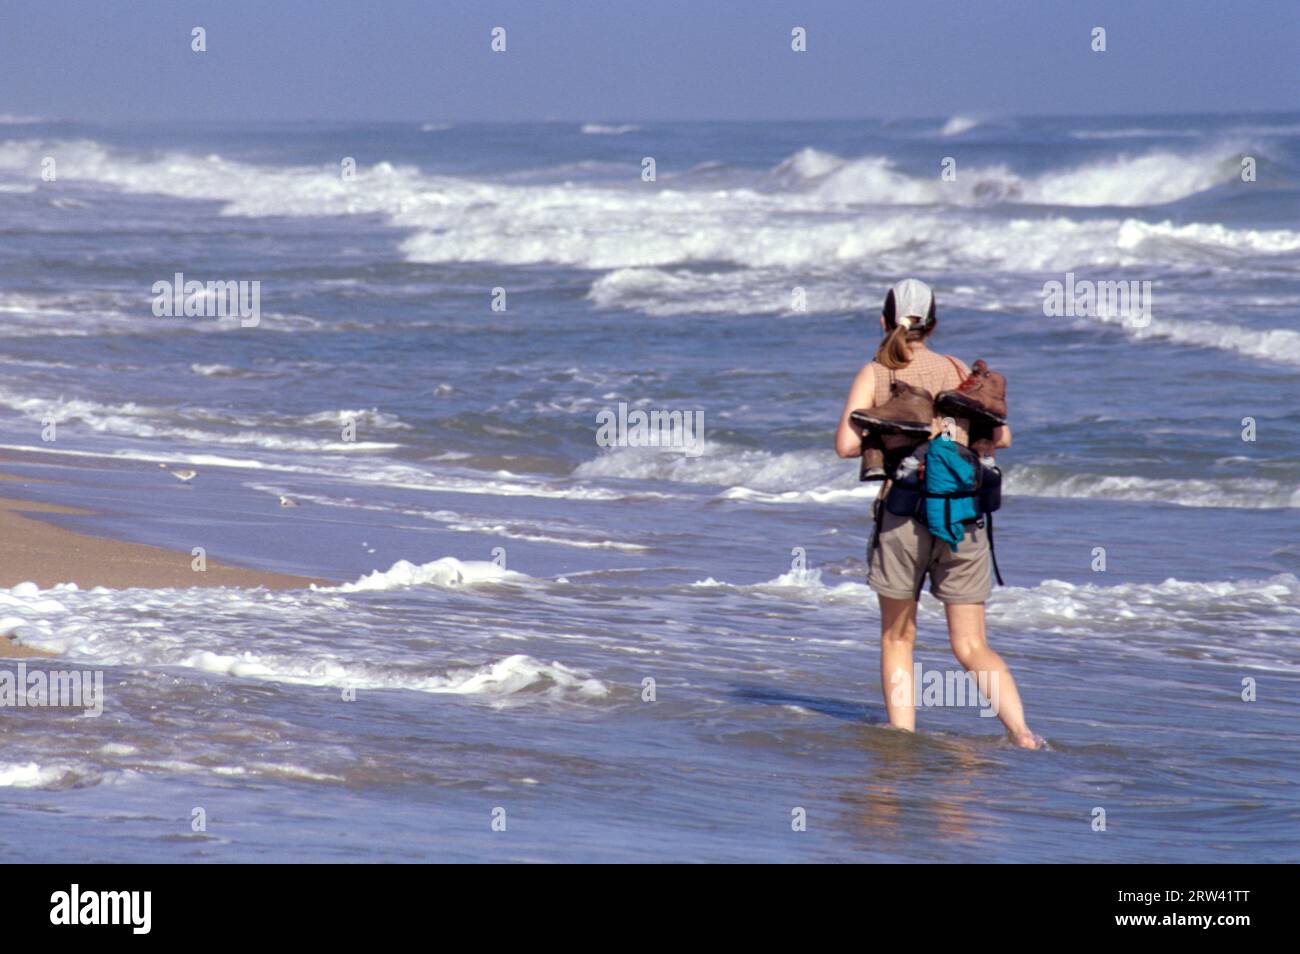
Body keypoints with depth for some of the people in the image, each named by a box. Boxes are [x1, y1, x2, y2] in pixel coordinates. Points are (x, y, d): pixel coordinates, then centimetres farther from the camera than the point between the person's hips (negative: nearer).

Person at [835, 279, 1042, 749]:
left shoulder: (875, 374, 2)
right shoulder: (957, 370, 10)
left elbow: (846, 444, -9)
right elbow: (1001, 436, 12)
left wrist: (903, 434, 6)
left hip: (903, 514, -2)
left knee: (897, 639, 15)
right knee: (972, 646, 7)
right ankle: (1021, 732, -12)